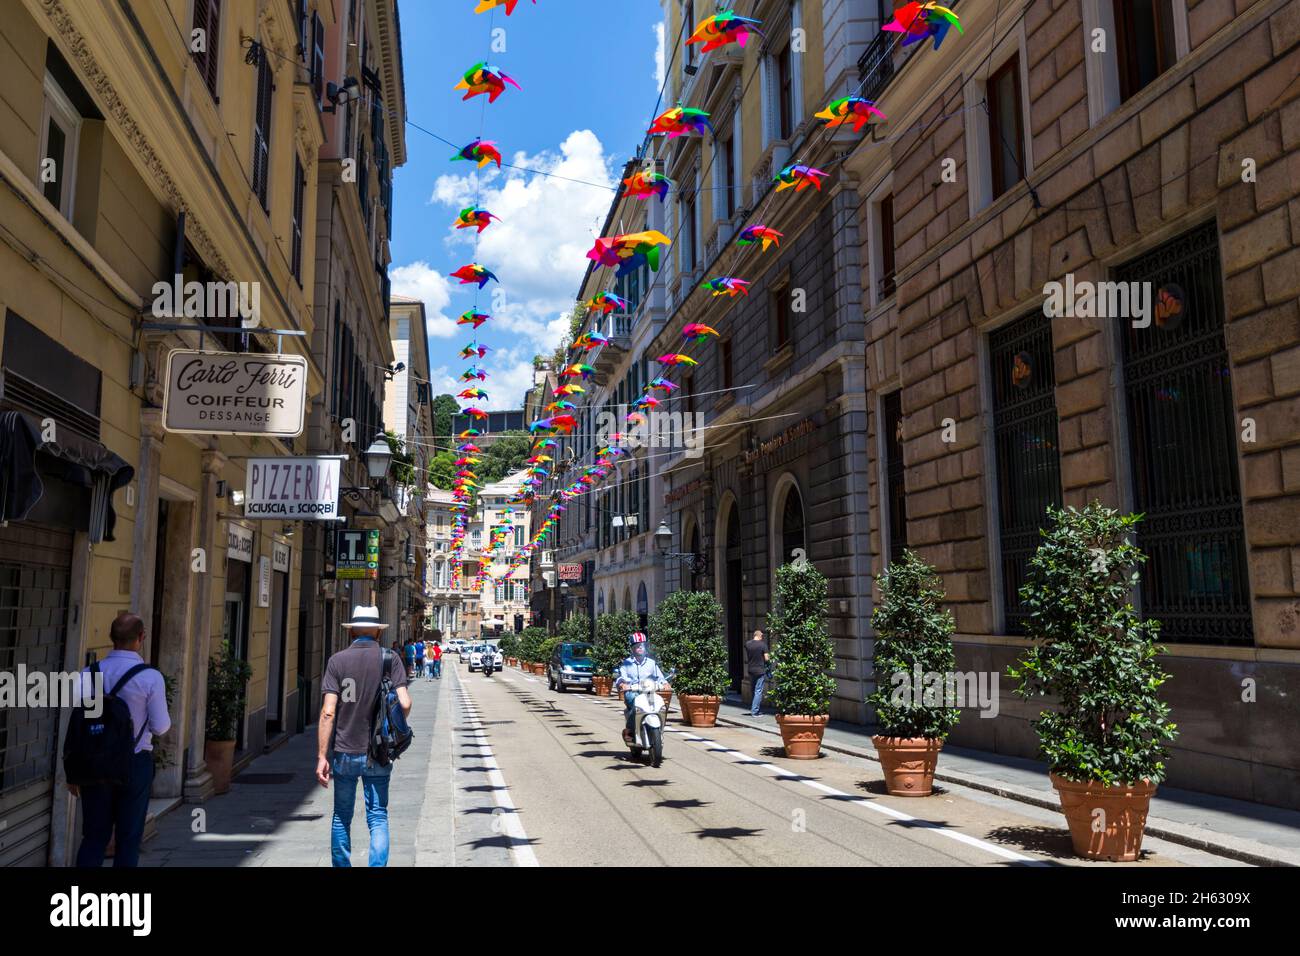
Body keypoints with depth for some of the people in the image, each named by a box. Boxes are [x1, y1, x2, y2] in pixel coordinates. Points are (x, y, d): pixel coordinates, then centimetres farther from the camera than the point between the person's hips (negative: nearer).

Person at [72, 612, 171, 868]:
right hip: (135, 765, -3)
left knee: (94, 837, 13)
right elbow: (160, 727, -9)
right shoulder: (151, 677, -14)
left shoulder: (88, 674, -4)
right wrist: (161, 710, 13)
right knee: (129, 837, 9)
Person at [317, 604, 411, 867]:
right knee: (378, 817, 6)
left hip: (344, 752, 1)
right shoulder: (390, 658, -4)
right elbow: (404, 703, -11)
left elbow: (328, 712, -8)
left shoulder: (337, 660, -3)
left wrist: (322, 756, -5)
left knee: (341, 817, 15)